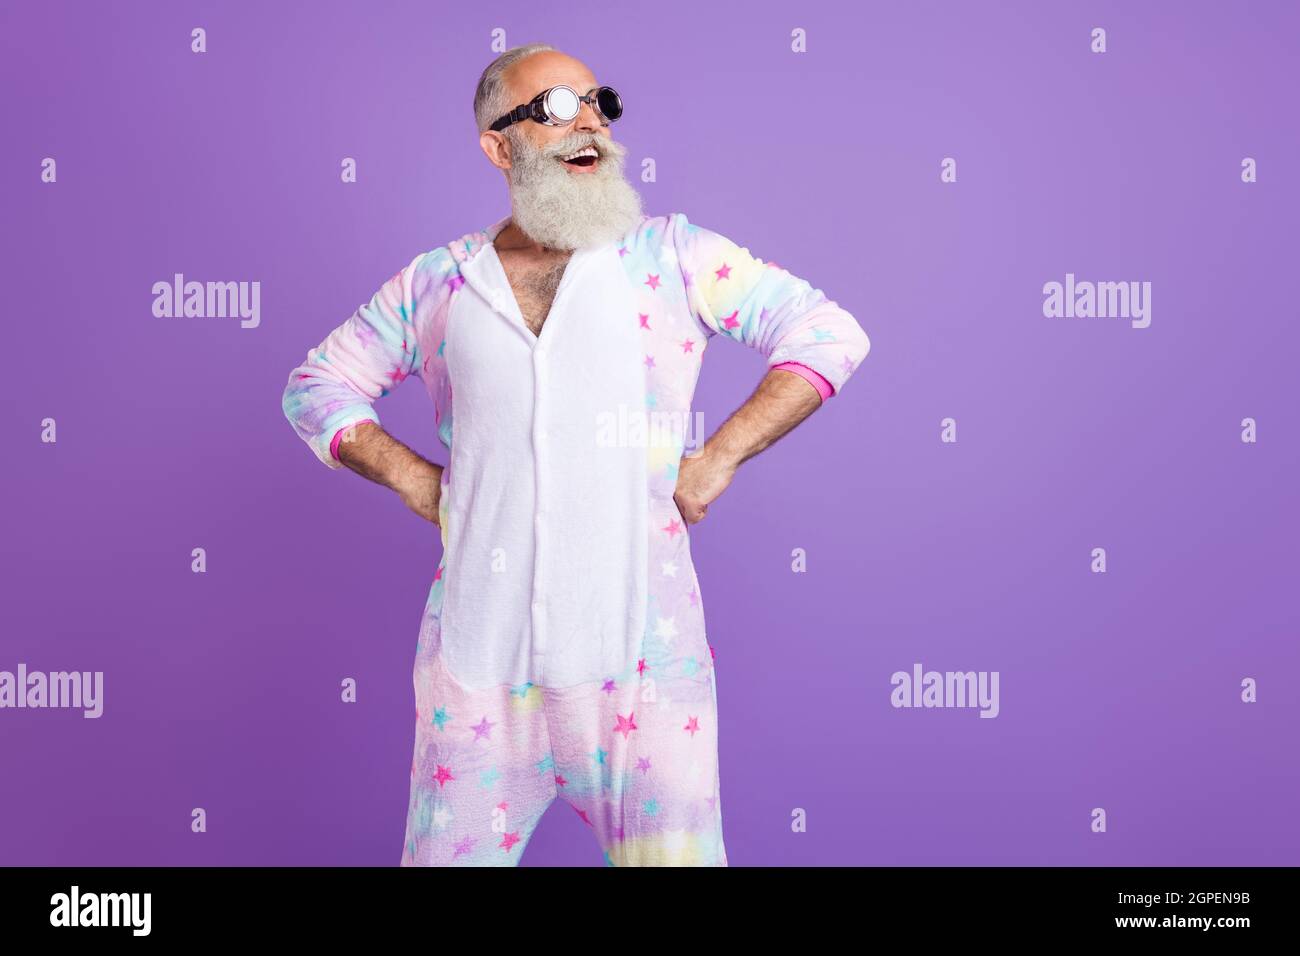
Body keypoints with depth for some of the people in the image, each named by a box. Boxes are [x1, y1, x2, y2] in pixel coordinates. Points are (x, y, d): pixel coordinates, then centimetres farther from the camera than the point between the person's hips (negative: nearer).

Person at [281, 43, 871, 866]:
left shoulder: (673, 256, 2)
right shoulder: (440, 284, 7)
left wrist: (717, 458, -6)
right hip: (478, 662, 2)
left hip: (642, 657, -1)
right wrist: (411, 476, 2)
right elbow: (319, 384, 17)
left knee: (675, 848, 6)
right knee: (450, 851, 12)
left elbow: (830, 334, 1)